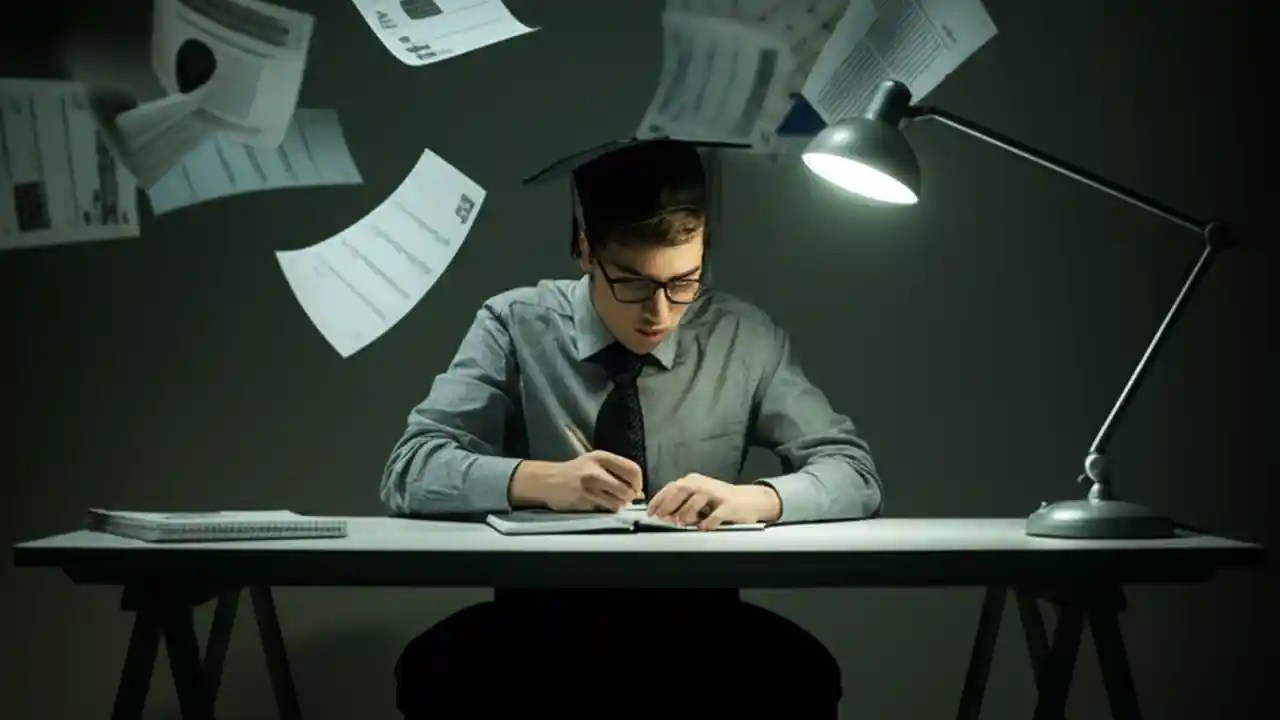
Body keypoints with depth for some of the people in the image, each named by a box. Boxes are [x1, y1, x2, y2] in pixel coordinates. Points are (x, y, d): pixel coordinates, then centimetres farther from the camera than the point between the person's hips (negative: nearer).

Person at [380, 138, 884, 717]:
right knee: (434, 669, -34)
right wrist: (539, 480, -29)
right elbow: (410, 472, -10)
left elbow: (856, 473, 1)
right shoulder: (517, 327, -3)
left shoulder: (745, 338, 1)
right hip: (545, 619, -1)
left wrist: (755, 497, -21)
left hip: (695, 622, 1)